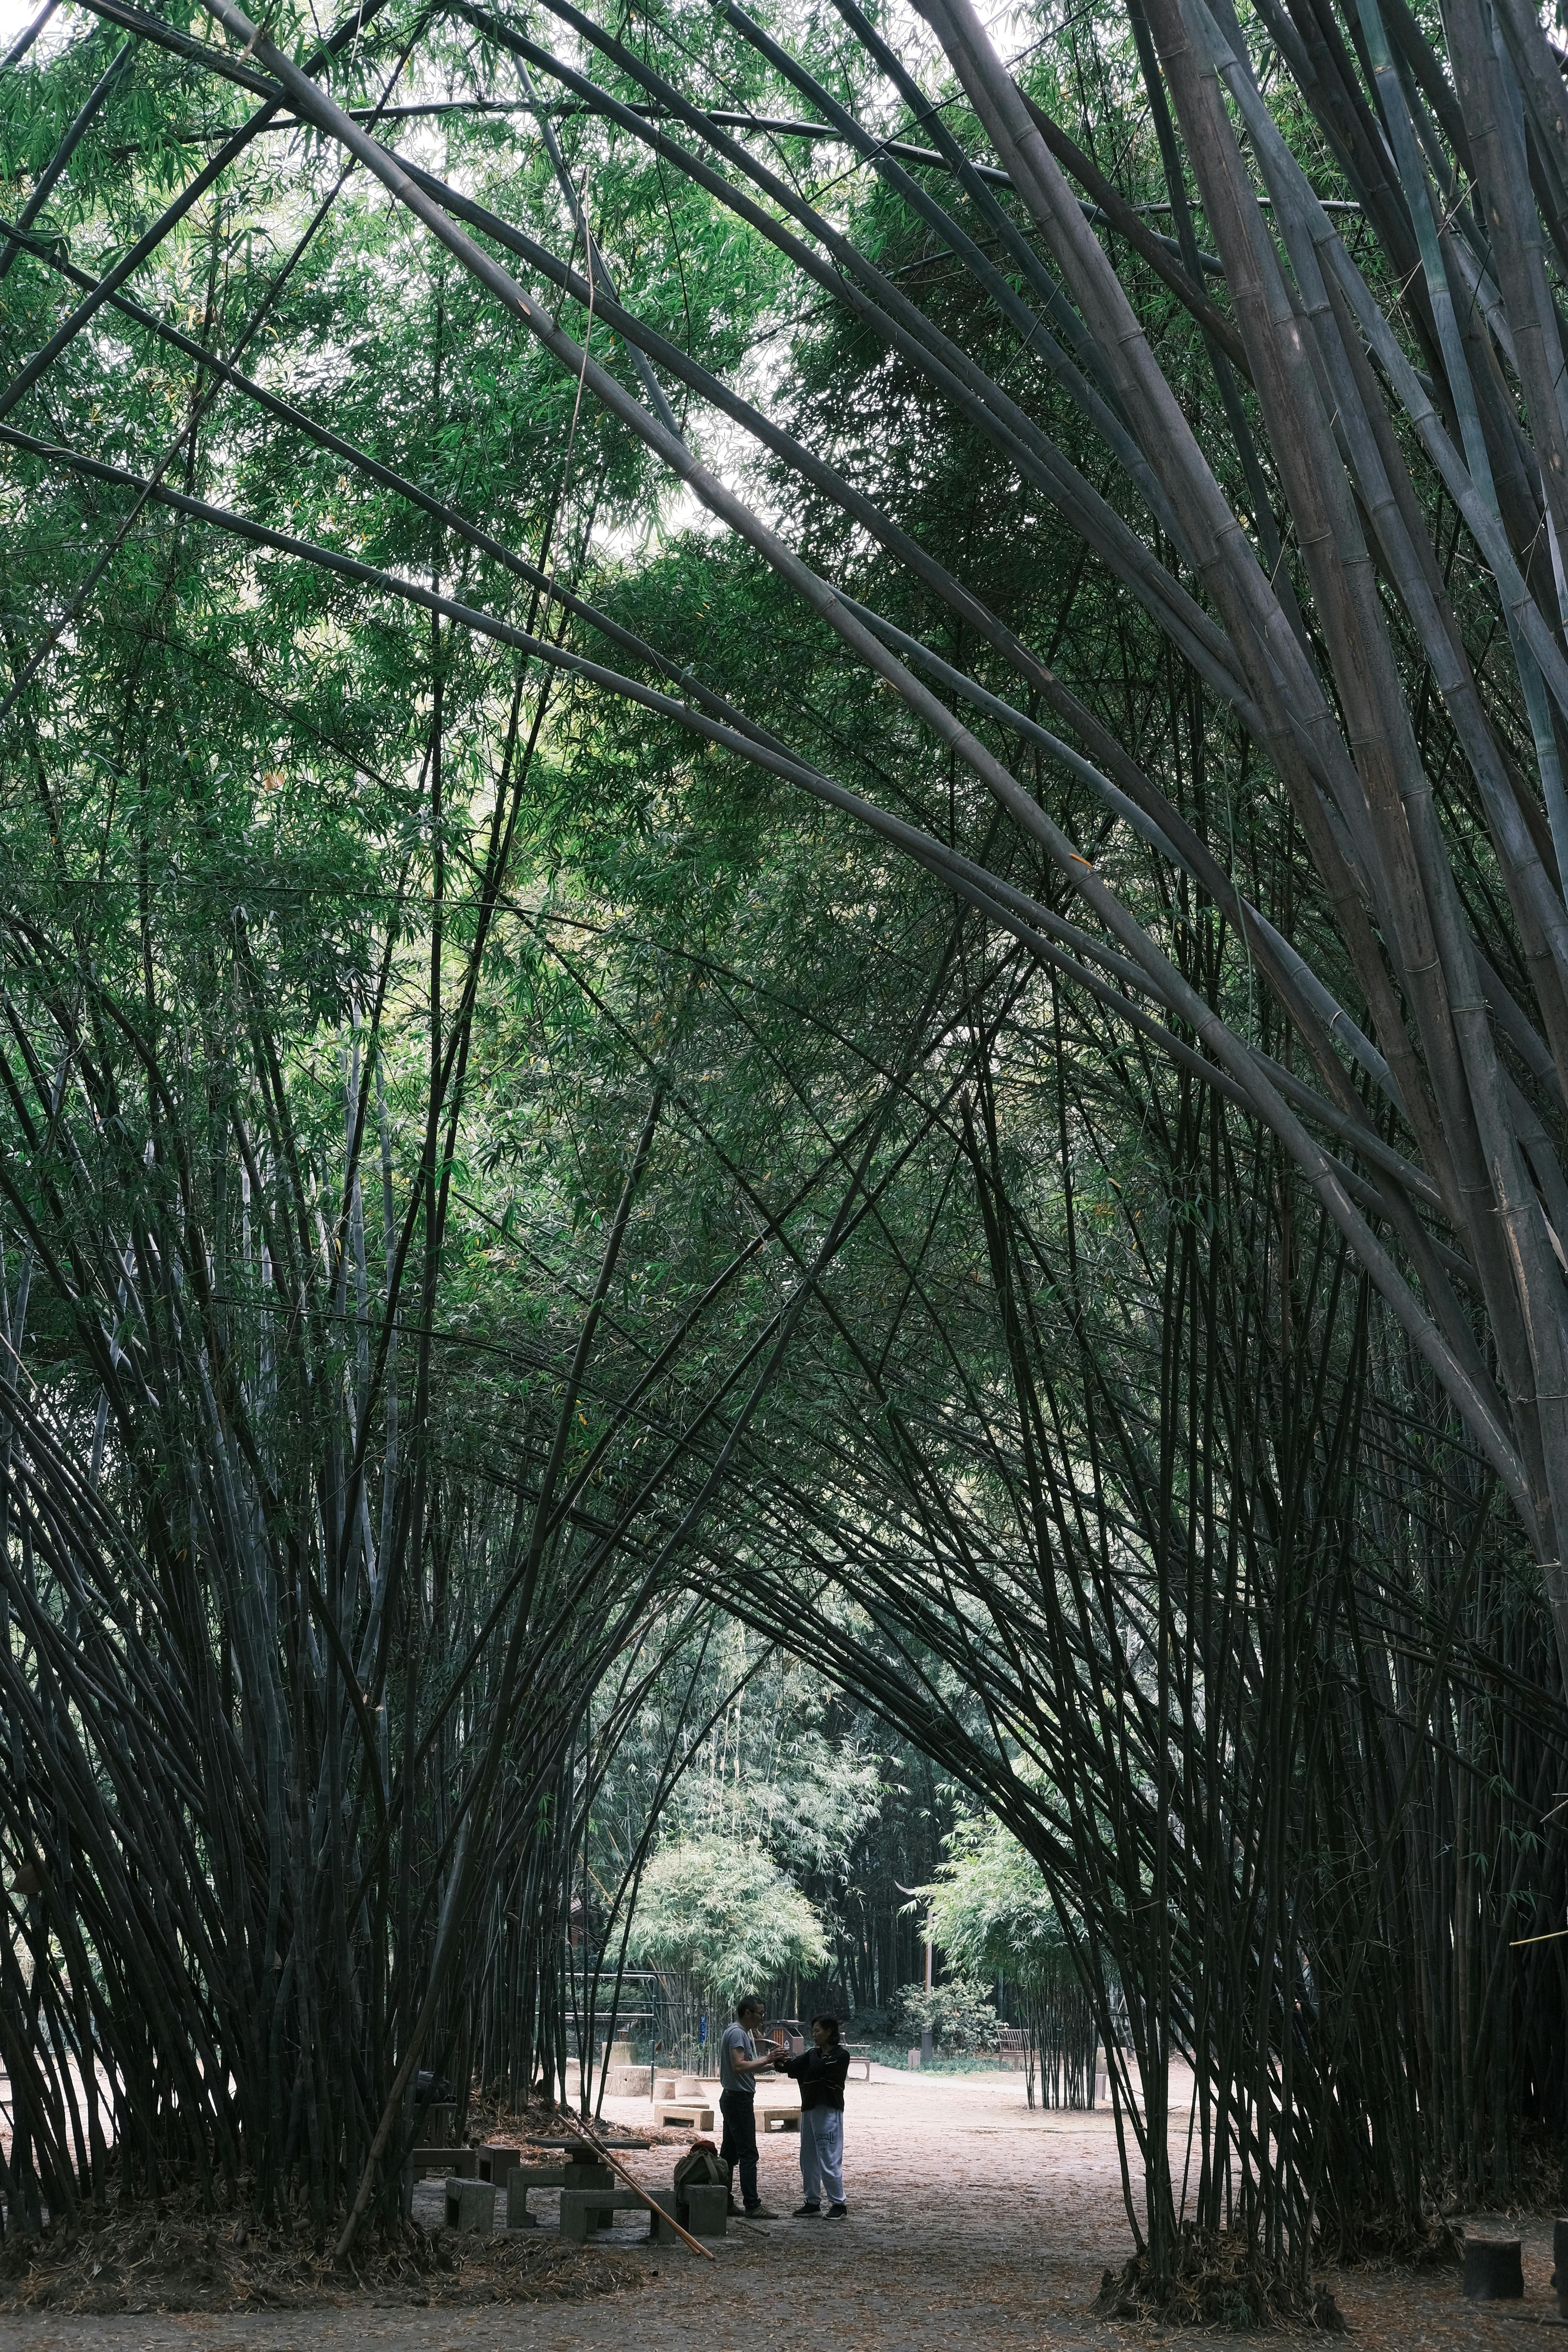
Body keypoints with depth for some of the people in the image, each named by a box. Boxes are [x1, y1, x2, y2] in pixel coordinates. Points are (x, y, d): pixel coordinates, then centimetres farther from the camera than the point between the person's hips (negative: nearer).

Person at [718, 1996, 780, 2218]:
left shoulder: (744, 2033, 18)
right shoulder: (737, 2033, -15)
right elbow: (739, 2066, -26)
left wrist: (771, 2064, 10)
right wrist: (766, 2060, -19)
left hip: (734, 2100, 11)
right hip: (739, 2099, -11)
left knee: (730, 2153, 12)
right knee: (748, 2155, -9)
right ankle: (753, 2206, -9)